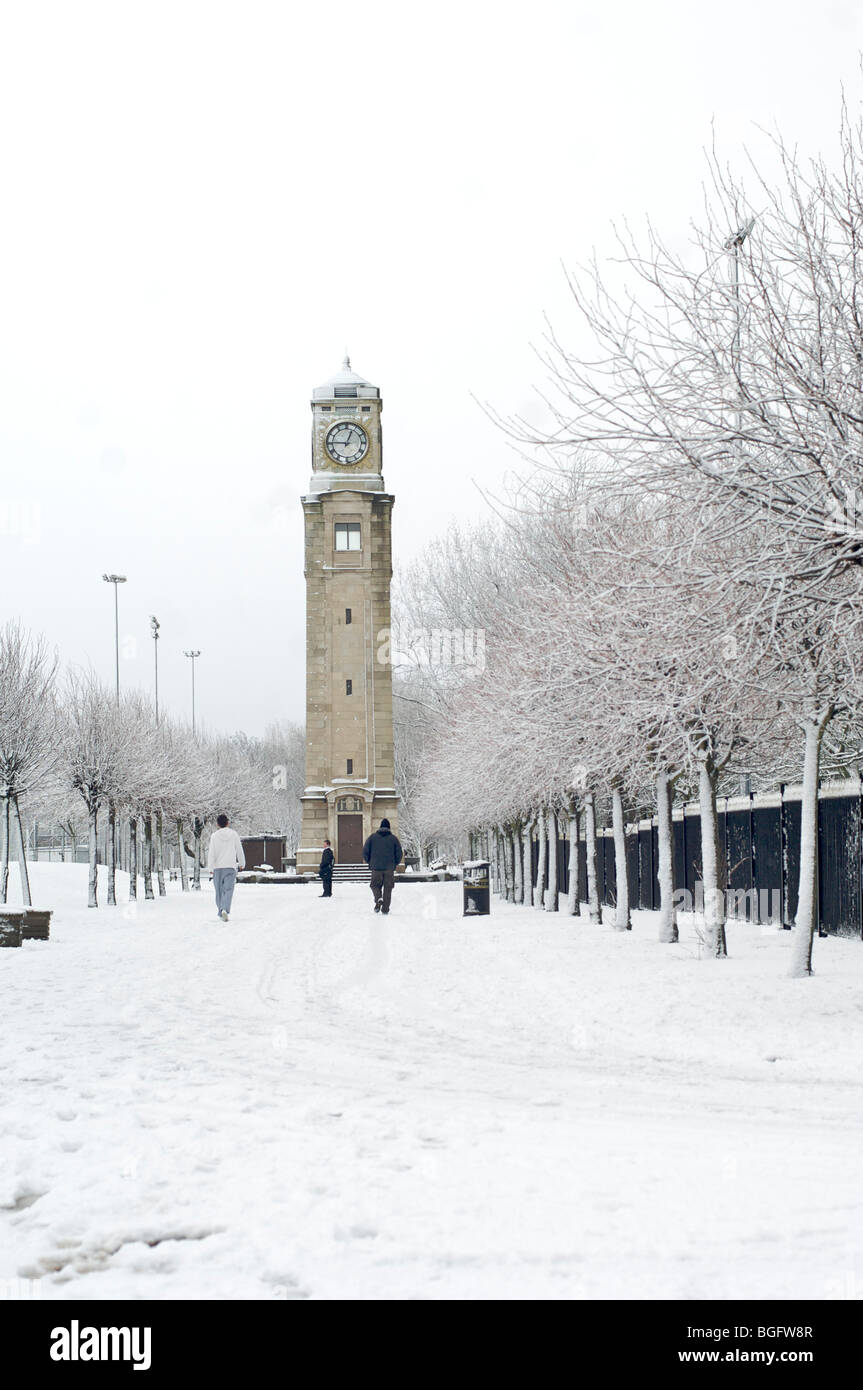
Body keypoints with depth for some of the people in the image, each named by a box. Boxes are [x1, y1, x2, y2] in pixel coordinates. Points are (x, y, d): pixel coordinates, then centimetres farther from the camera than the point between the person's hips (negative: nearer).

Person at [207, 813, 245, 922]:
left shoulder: (214, 836, -2)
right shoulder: (234, 834, 1)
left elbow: (212, 853, -6)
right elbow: (239, 851, 6)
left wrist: (210, 867, -2)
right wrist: (242, 863, 19)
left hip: (217, 867, 1)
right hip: (231, 866, -1)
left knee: (219, 891, 12)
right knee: (228, 890, -7)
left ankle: (221, 912, 18)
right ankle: (225, 910, -28)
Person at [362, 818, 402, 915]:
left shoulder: (372, 837, 3)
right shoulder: (393, 838, 3)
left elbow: (365, 851, 1)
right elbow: (399, 853, 2)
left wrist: (369, 862, 15)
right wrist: (395, 864, 17)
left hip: (376, 867, 0)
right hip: (389, 868, 0)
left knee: (375, 885, 13)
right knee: (388, 888, 7)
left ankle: (378, 898, -16)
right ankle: (385, 909, 5)